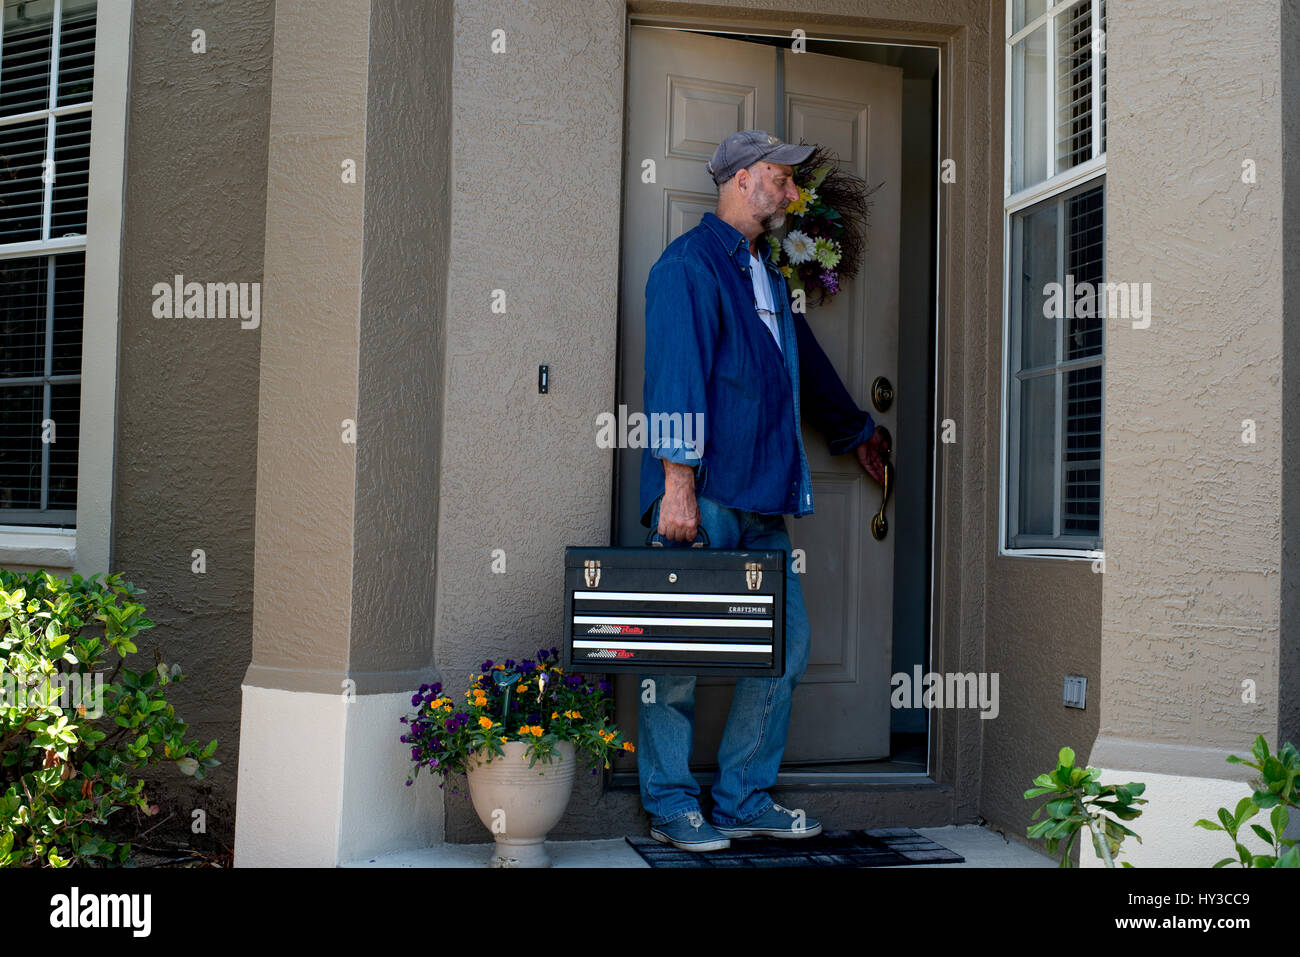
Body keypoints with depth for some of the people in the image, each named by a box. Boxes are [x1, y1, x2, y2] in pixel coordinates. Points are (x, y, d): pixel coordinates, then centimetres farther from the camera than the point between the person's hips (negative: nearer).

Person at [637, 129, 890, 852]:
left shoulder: (767, 277, 24)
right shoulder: (691, 264, -5)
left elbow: (808, 365, 37)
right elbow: (677, 372, -15)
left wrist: (856, 434, 48)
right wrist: (678, 480, -23)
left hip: (761, 504, 9)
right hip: (704, 494, -9)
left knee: (788, 643, 7)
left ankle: (744, 799, 18)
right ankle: (672, 805, 10)